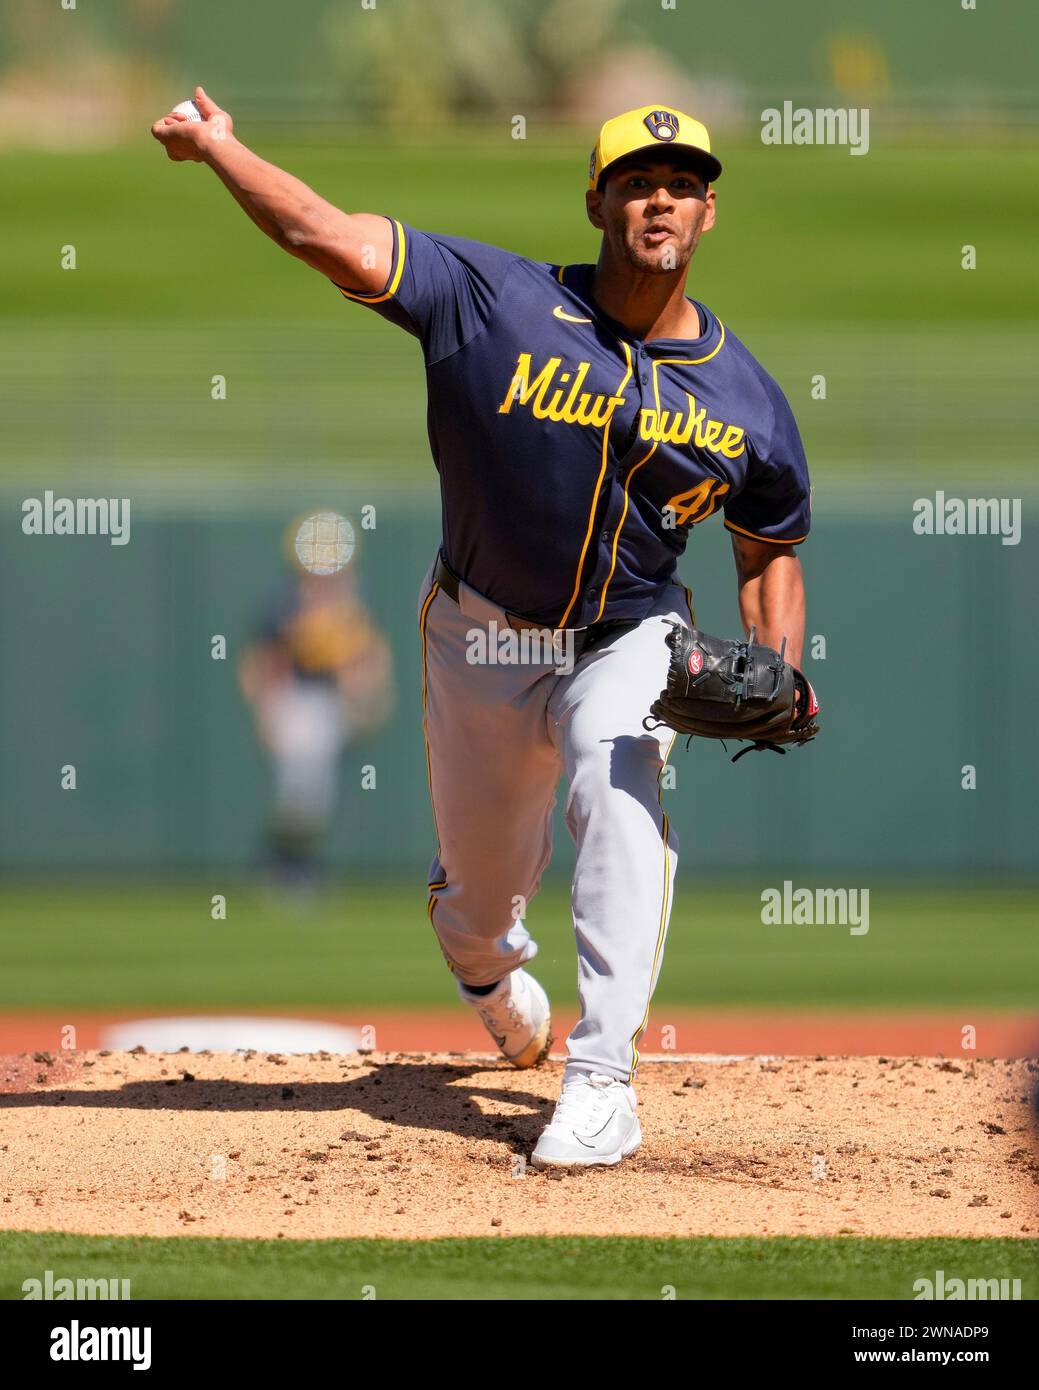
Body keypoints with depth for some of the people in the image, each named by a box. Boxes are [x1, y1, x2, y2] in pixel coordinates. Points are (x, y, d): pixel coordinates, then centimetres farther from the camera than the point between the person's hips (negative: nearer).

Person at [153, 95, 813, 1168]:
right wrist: (217, 147, -24)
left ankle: (601, 1083, -36)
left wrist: (779, 678, -10)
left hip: (629, 642, 0)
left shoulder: (747, 403, -10)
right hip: (480, 639, 0)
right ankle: (488, 965, 56)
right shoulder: (500, 303, -19)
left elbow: (770, 550, 5)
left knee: (619, 777, -33)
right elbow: (327, 237, -26)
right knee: (479, 888, 13)